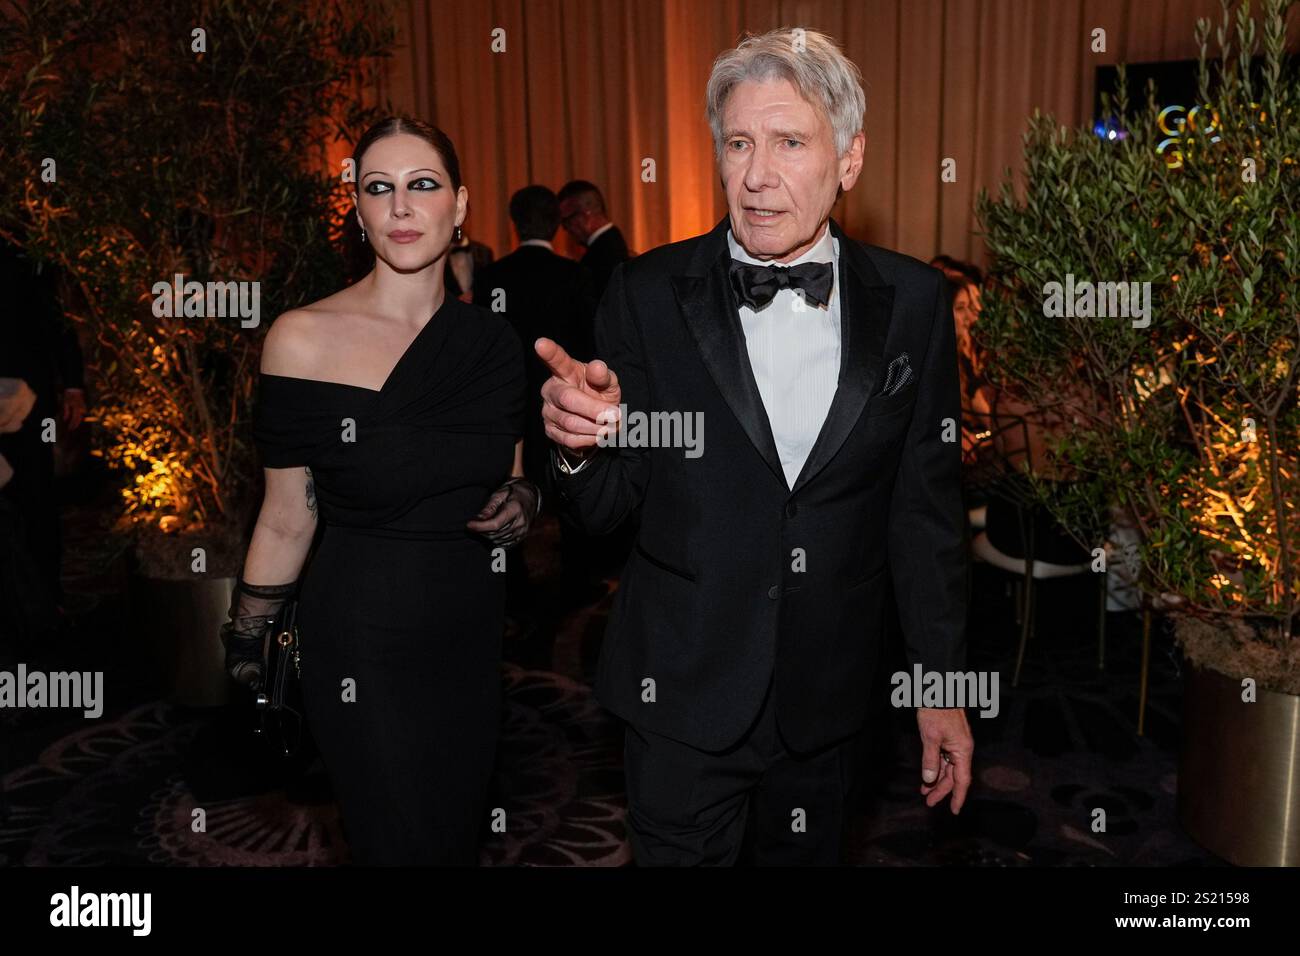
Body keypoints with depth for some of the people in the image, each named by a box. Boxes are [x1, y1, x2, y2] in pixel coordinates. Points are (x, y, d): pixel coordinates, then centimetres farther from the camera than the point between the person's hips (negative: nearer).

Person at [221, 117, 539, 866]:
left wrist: (522, 504, -8)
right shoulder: (305, 339, -11)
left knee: (461, 833, 19)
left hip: (473, 631, 4)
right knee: (399, 843, 7)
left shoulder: (494, 342, 1)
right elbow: (287, 520, -4)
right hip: (362, 639, -4)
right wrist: (245, 651, 0)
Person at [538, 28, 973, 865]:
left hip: (831, 700, 2)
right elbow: (605, 508, -4)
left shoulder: (914, 303, -4)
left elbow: (926, 506, 2)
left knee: (808, 853, 21)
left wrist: (943, 683, 5)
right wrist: (582, 442, -26)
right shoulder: (649, 295, -8)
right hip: (684, 693, -1)